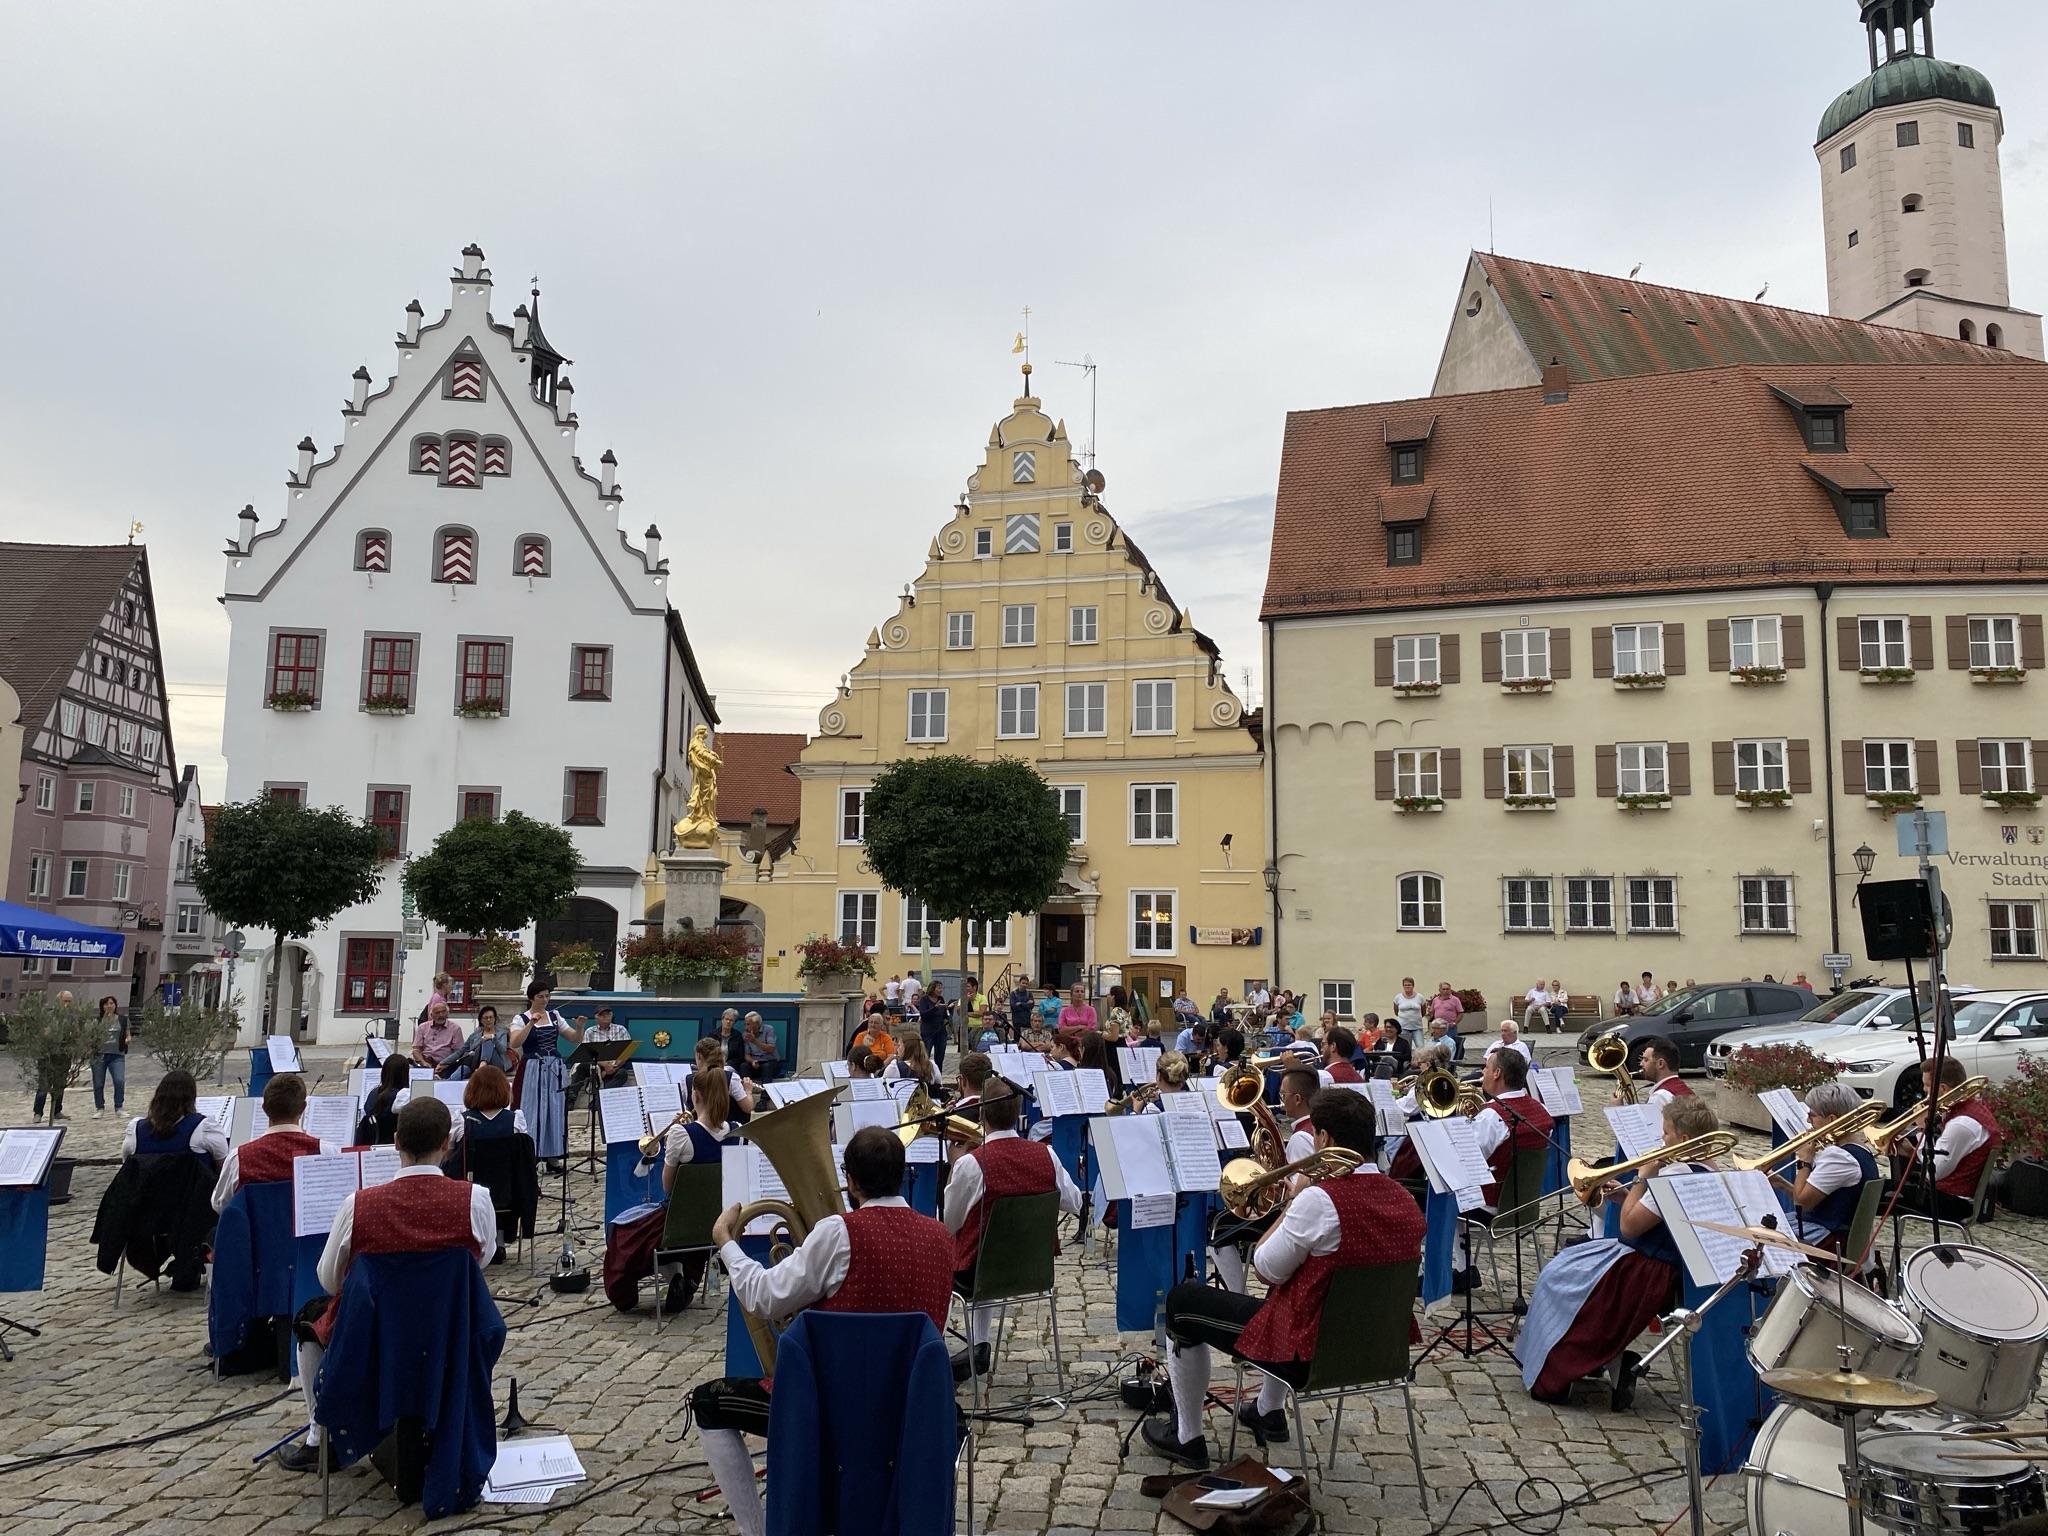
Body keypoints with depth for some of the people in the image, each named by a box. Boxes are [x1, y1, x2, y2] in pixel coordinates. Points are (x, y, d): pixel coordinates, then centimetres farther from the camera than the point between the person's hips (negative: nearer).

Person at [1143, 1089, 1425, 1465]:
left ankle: (1187, 1439, 23)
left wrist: (1291, 1203, -7)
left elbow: (1267, 1269, -15)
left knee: (1182, 1301, 11)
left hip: (1308, 1354, -8)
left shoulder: (1320, 1200, -27)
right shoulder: (1404, 1200, -4)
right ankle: (1269, 1413, 47)